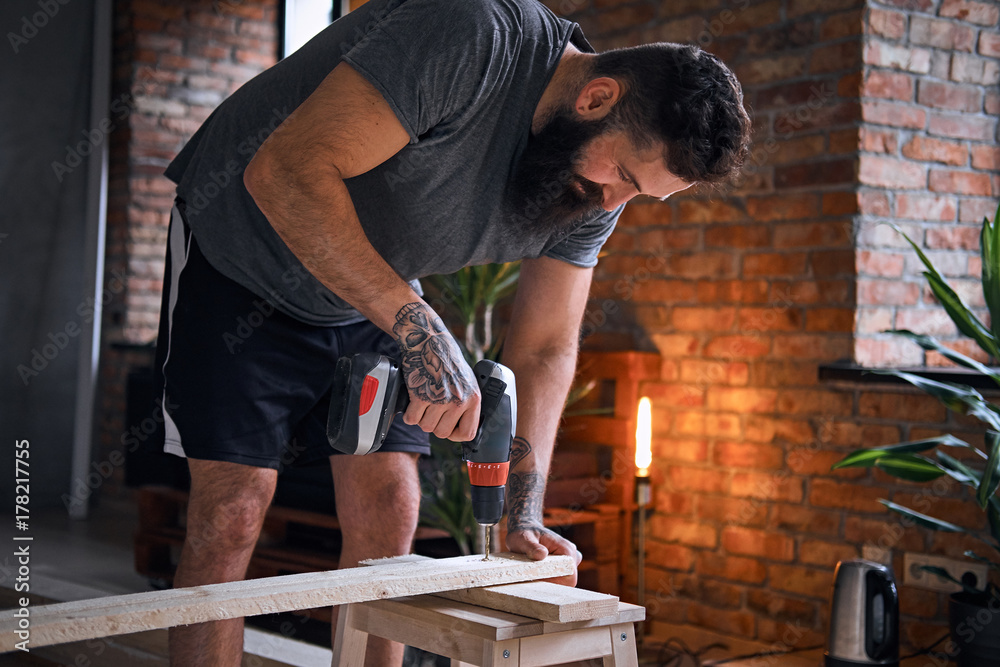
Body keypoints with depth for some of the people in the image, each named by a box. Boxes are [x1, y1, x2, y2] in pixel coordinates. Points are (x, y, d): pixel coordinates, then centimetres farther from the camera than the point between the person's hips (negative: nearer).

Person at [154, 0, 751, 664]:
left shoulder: (597, 191, -10)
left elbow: (545, 348, -3)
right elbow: (285, 173, -39)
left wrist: (522, 515, -14)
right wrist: (417, 327, -43)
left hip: (371, 297, 6)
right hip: (241, 253, -6)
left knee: (387, 510, -1)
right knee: (234, 509, -10)